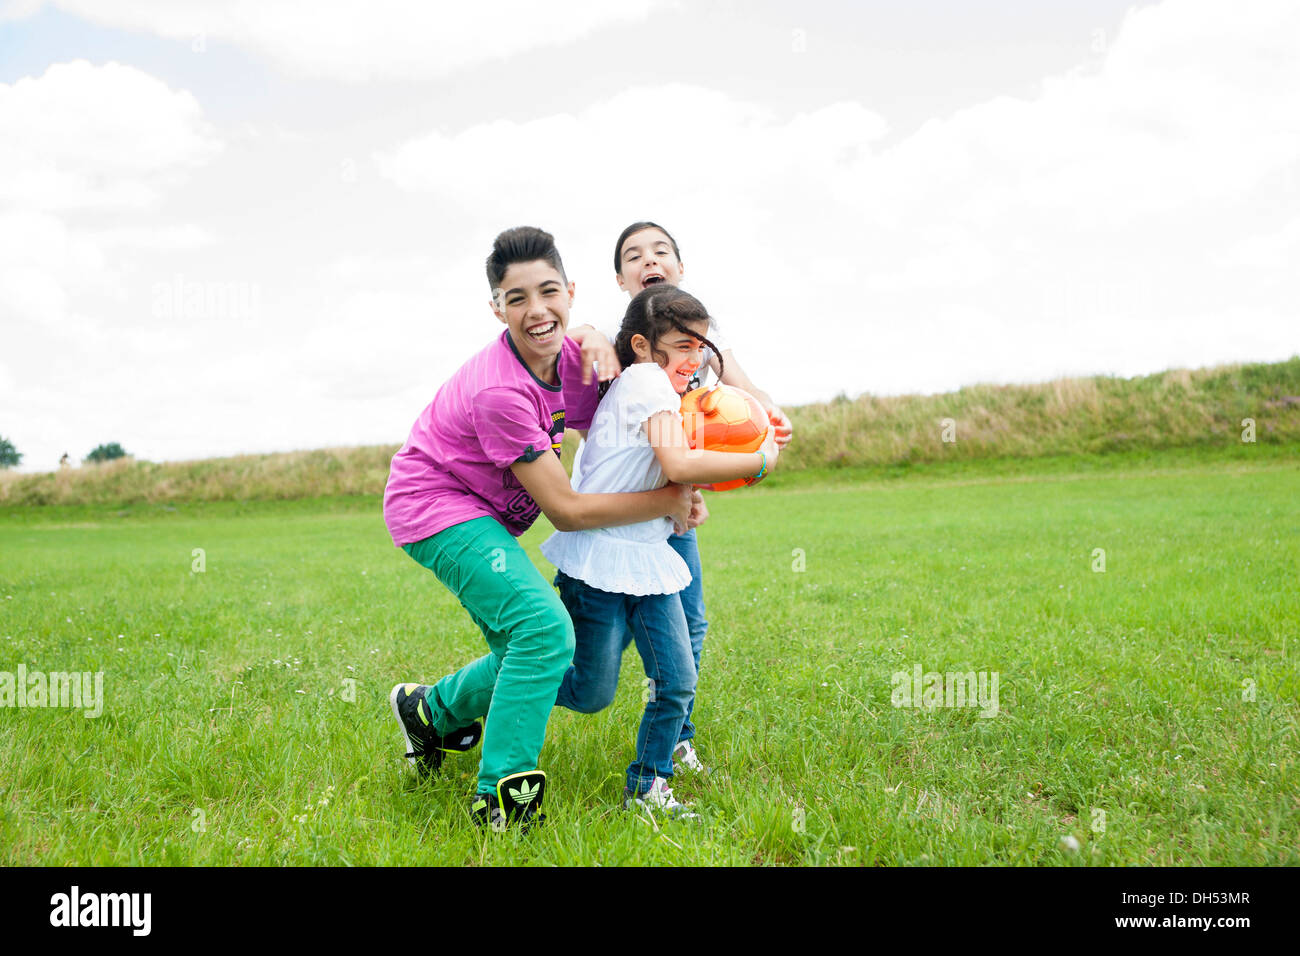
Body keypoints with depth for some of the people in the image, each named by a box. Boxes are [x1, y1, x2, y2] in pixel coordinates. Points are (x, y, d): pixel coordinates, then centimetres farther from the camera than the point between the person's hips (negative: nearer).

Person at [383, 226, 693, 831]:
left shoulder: (573, 356, -8)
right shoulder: (499, 391, -31)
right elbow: (565, 510, -27)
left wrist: (676, 481, -14)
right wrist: (667, 501, -22)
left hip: (481, 511, 9)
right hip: (435, 506, -8)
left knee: (527, 649, 10)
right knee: (545, 629, -22)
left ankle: (430, 712, 35)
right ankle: (502, 795, -10)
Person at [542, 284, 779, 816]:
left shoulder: (662, 390, 17)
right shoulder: (646, 379, -13)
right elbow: (679, 465, -25)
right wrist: (761, 461, -15)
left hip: (648, 559, 9)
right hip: (601, 557, -9)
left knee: (678, 681, 4)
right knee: (591, 694, 2)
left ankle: (647, 786, 19)